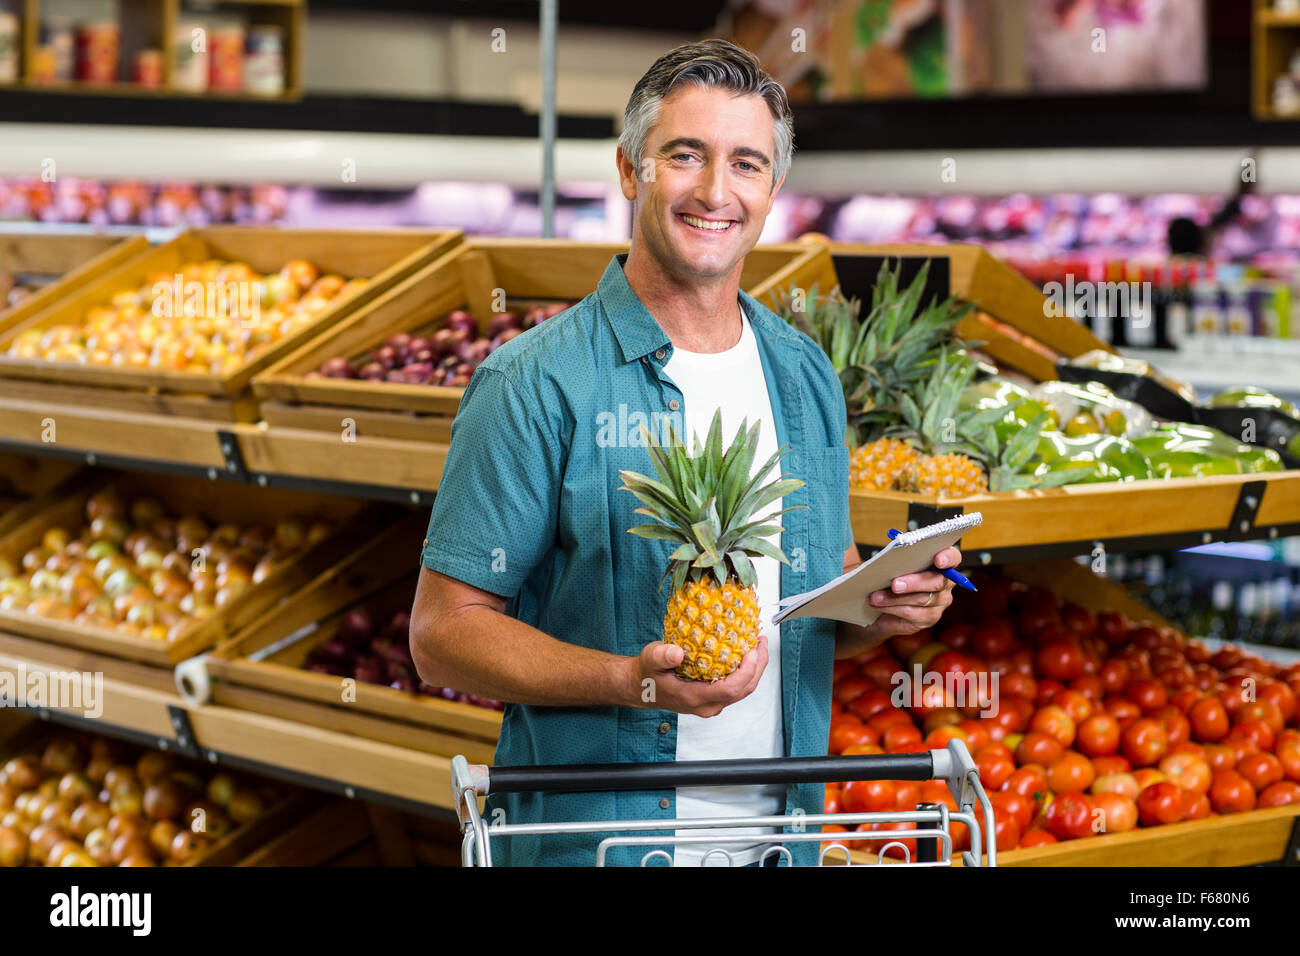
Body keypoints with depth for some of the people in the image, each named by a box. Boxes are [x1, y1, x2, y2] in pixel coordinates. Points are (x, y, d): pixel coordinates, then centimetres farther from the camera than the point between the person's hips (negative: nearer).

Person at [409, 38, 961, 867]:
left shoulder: (806, 379, 7)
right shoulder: (536, 384, -11)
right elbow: (444, 632, -12)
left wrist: (884, 606, -4)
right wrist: (632, 682, -25)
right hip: (590, 839, -5)